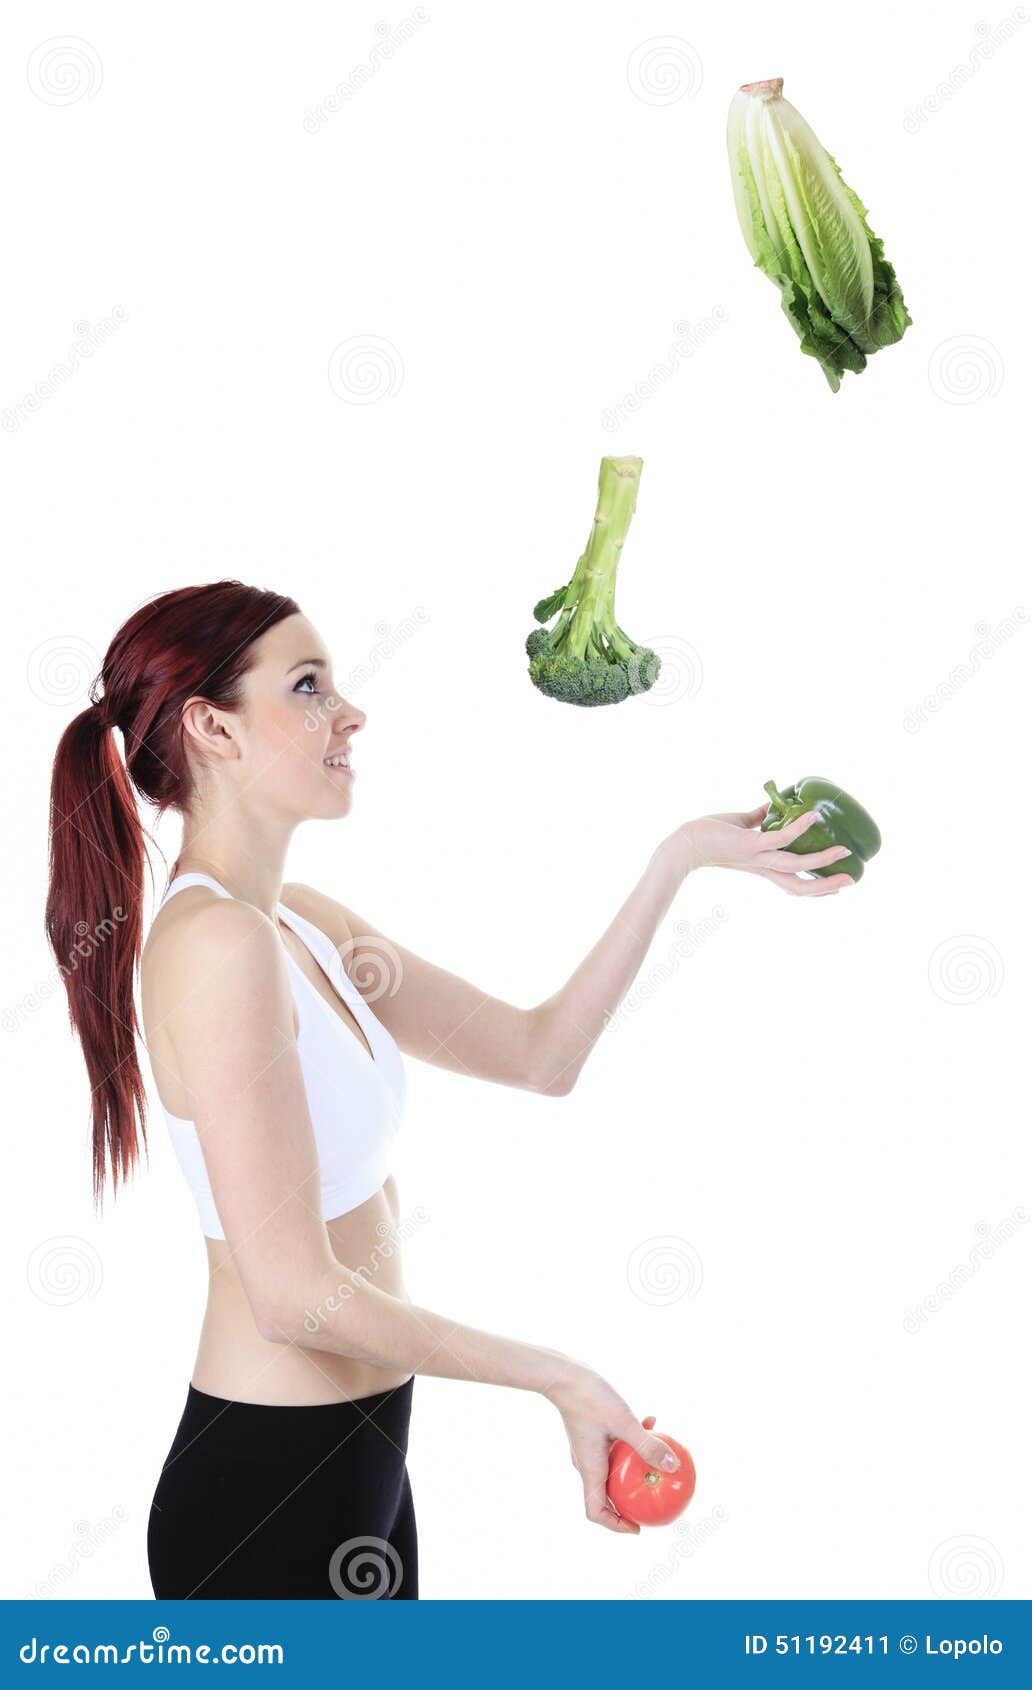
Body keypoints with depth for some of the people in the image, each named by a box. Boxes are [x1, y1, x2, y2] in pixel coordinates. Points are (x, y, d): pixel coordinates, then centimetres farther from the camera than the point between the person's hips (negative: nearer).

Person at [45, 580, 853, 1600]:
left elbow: (541, 1054, 11)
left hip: (351, 1465, 9)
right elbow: (295, 1294, -24)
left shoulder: (302, 924, 7)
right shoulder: (217, 944, -21)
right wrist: (558, 1379, -16)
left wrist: (680, 861, 8)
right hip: (271, 1492, -9)